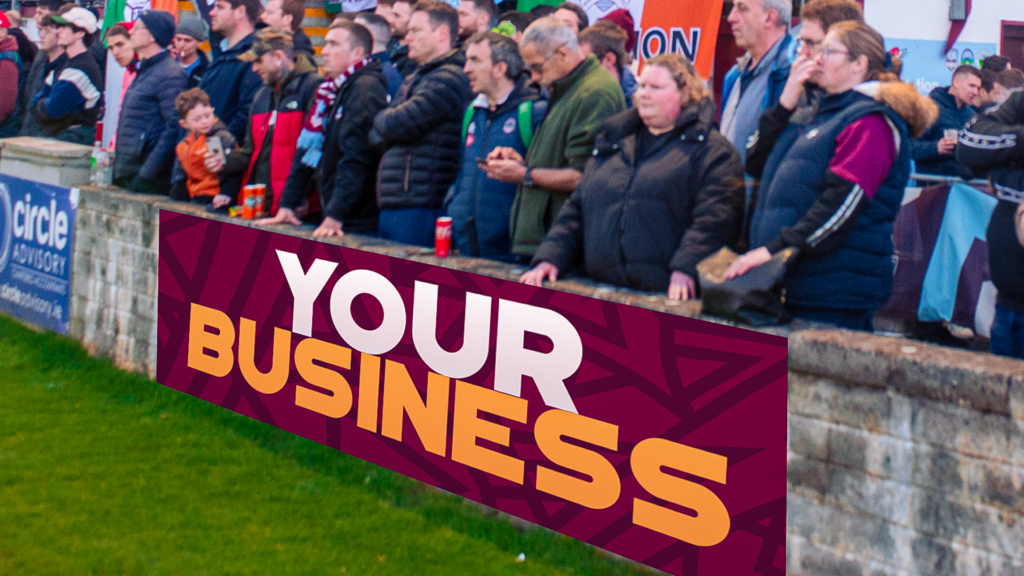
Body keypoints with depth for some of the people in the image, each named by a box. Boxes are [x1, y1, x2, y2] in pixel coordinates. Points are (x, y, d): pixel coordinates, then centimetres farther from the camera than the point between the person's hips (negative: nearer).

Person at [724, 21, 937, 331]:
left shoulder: (871, 121, -8)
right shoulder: (812, 114, 21)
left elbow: (842, 201, -19)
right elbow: (756, 164, 18)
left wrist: (775, 249, -25)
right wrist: (785, 102, 8)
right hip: (788, 282, 8)